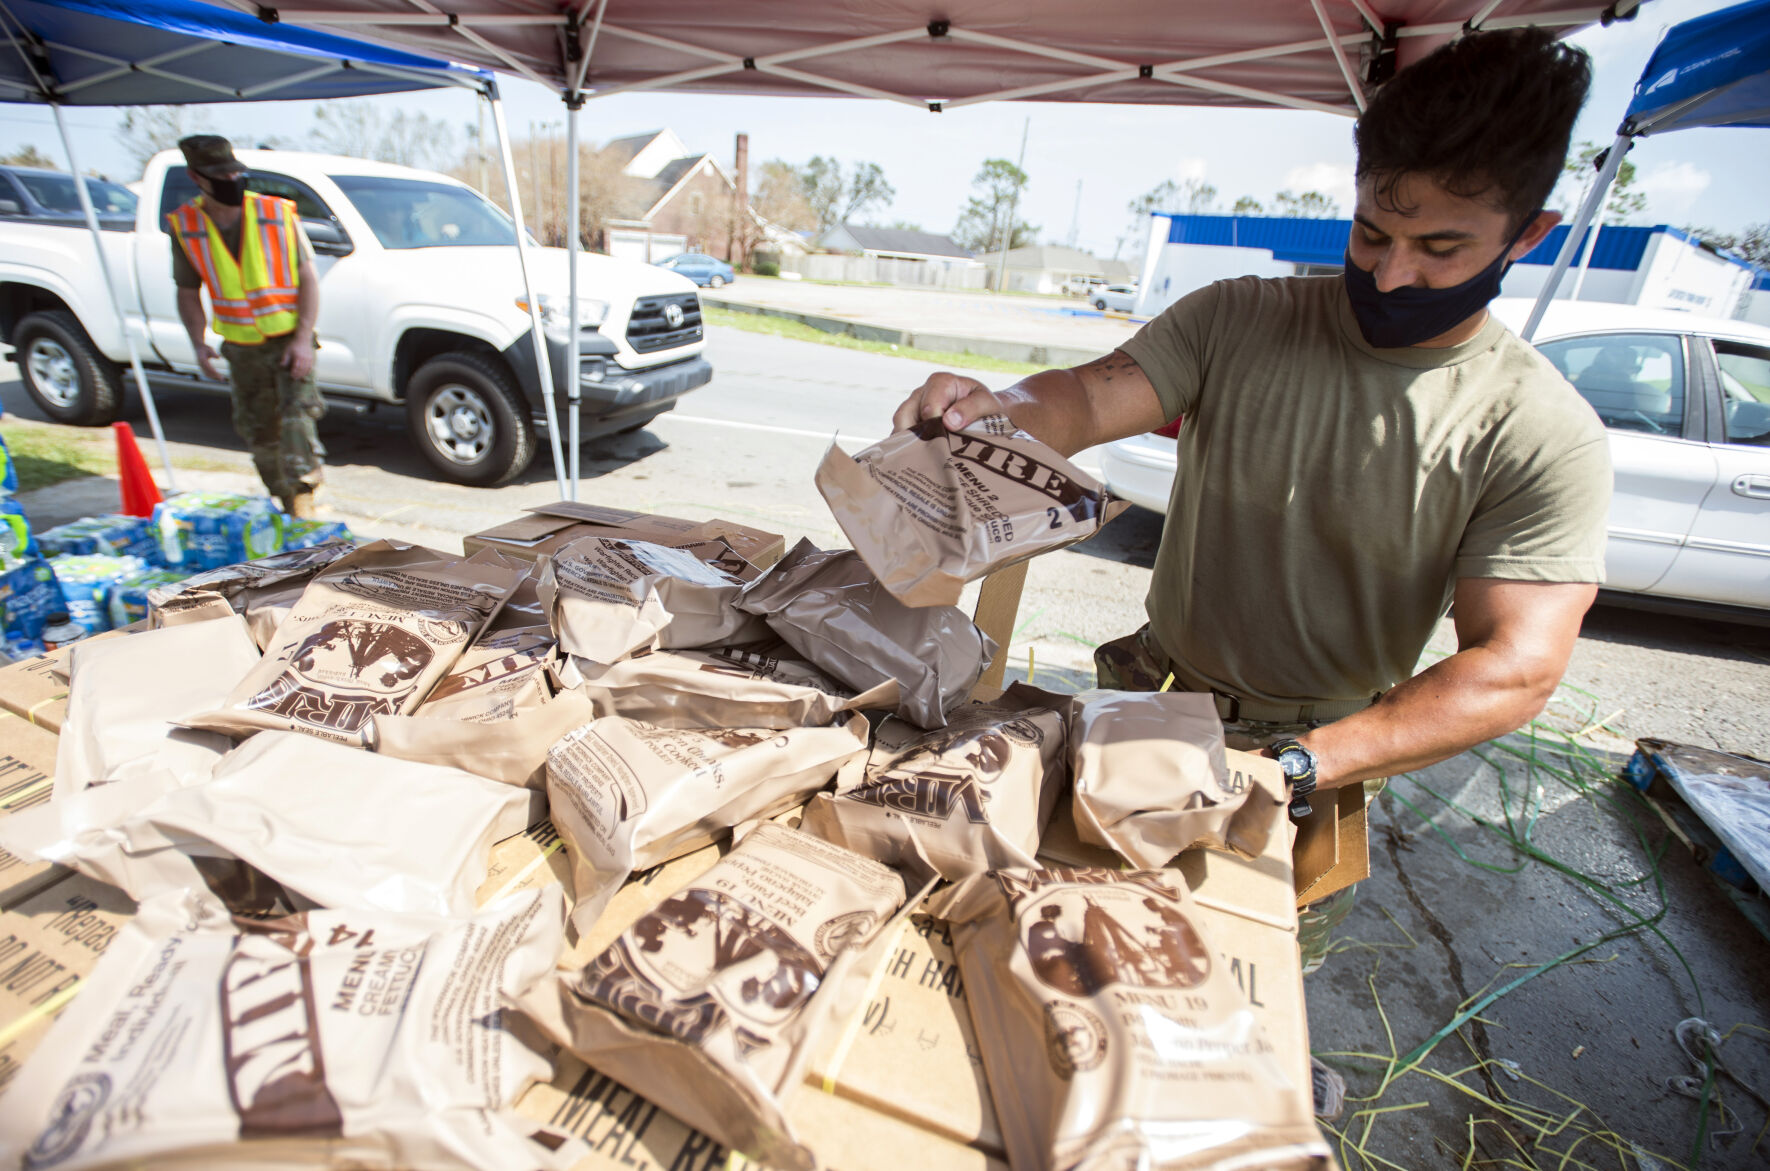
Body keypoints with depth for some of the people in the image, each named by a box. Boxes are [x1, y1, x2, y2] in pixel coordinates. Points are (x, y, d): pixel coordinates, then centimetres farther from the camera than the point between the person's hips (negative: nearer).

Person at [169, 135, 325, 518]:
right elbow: (188, 292, 10)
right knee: (259, 433, 9)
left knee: (296, 420, -19)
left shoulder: (278, 213, -6)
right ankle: (286, 504, 24)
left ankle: (304, 501, -16)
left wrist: (303, 338, -15)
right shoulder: (186, 227, 1)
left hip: (289, 341, -3)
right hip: (241, 350, 3)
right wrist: (199, 344, -4)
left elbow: (308, 278, -5)